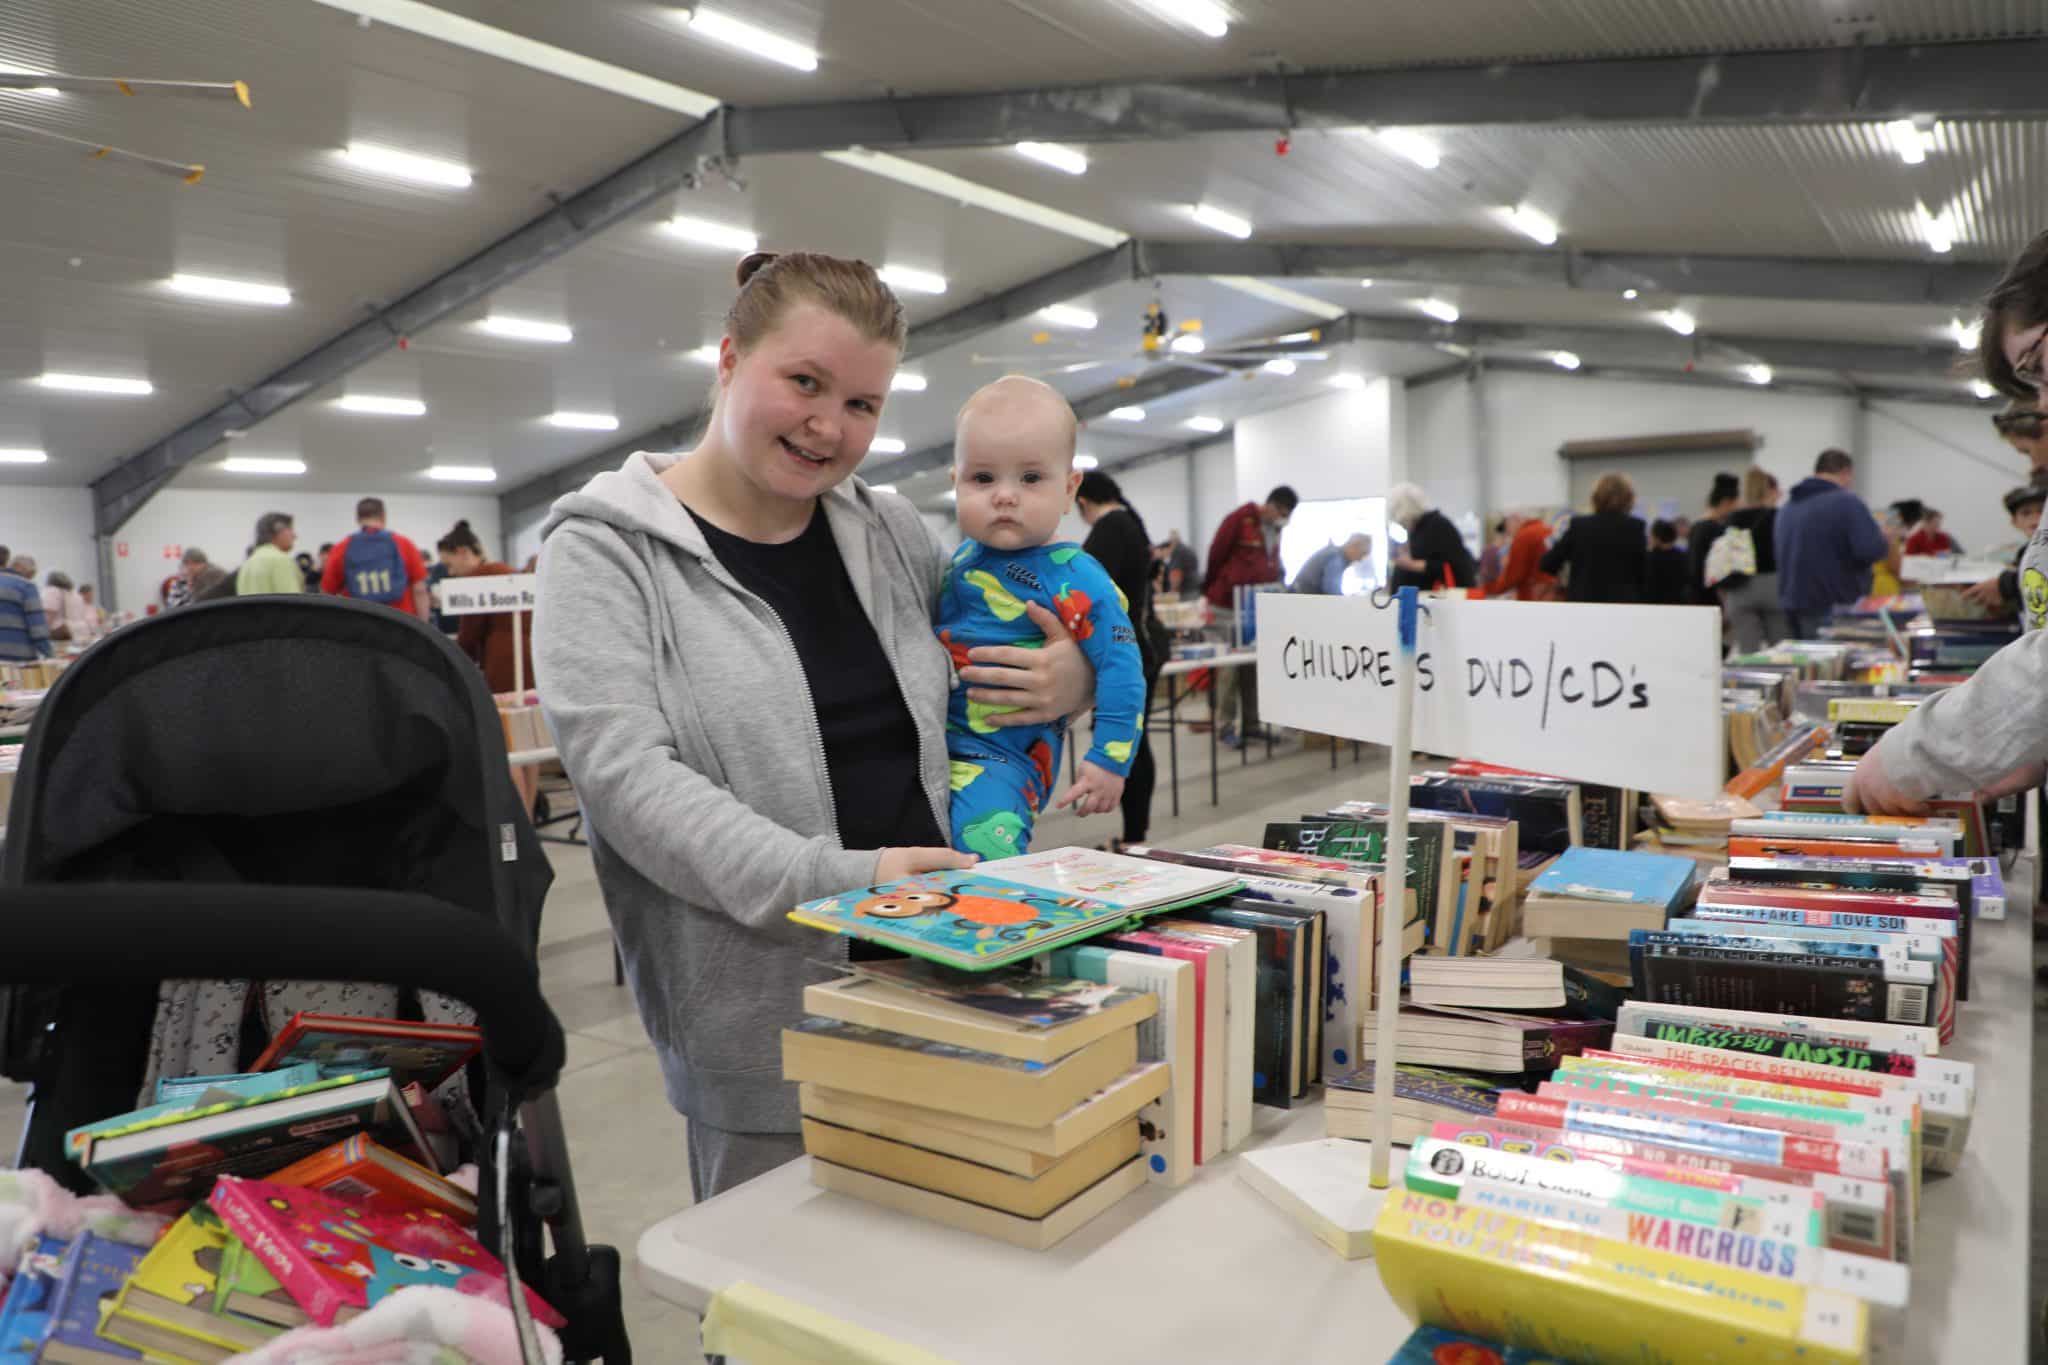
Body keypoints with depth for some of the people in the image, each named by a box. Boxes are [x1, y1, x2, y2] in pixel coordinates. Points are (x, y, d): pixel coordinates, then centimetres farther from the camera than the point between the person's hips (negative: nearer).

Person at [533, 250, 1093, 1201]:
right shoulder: (609, 548, -5)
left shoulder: (890, 532, 9)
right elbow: (622, 771, -17)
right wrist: (836, 881, -26)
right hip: (764, 1013, -4)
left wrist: (1074, 679, -1)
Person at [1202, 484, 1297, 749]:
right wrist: (1211, 590, 0)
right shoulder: (1239, 519, -14)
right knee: (1231, 665, -5)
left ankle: (1250, 724, 13)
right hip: (1230, 604, -7)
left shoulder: (1274, 529, 11)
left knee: (1254, 665, 7)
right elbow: (1216, 555, -9)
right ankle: (1225, 727, 0)